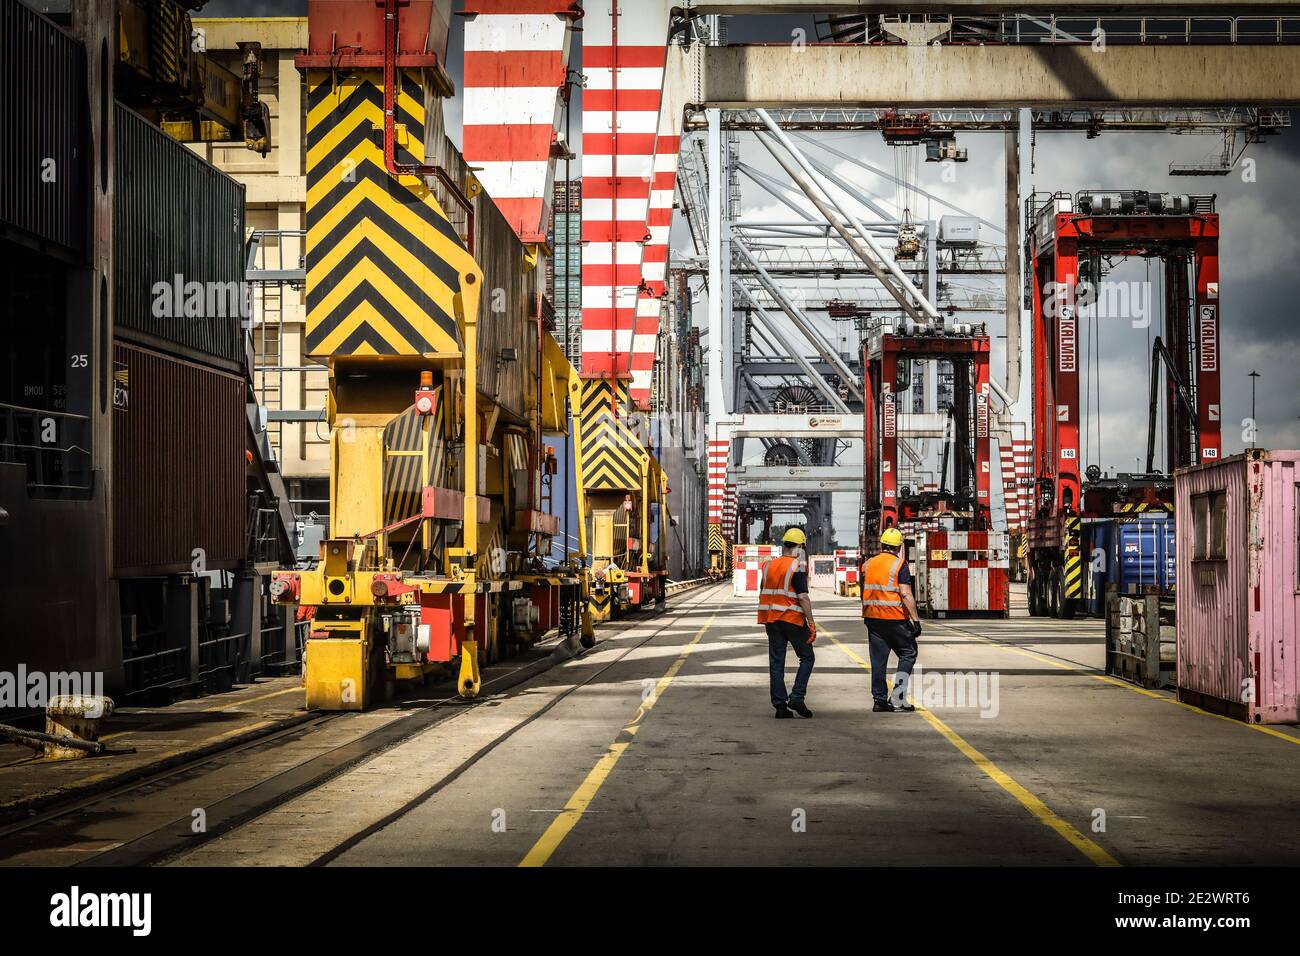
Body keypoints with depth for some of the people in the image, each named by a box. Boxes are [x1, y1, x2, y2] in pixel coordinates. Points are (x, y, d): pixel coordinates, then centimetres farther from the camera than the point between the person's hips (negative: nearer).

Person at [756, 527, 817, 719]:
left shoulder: (769, 565, 9)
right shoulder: (798, 567, -11)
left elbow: (762, 595, 14)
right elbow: (803, 597, -17)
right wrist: (811, 623, -15)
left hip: (771, 619, 5)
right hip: (793, 619, -5)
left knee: (776, 662, 7)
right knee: (807, 657, 9)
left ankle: (779, 705, 5)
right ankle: (797, 697, -4)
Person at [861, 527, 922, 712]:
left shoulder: (868, 565, 9)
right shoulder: (899, 565, -8)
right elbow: (906, 595, -15)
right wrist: (916, 619, -14)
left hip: (872, 618, 5)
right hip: (895, 618, -5)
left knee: (878, 659, 8)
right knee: (908, 652, 8)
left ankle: (879, 700, 7)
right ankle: (898, 697, -2)